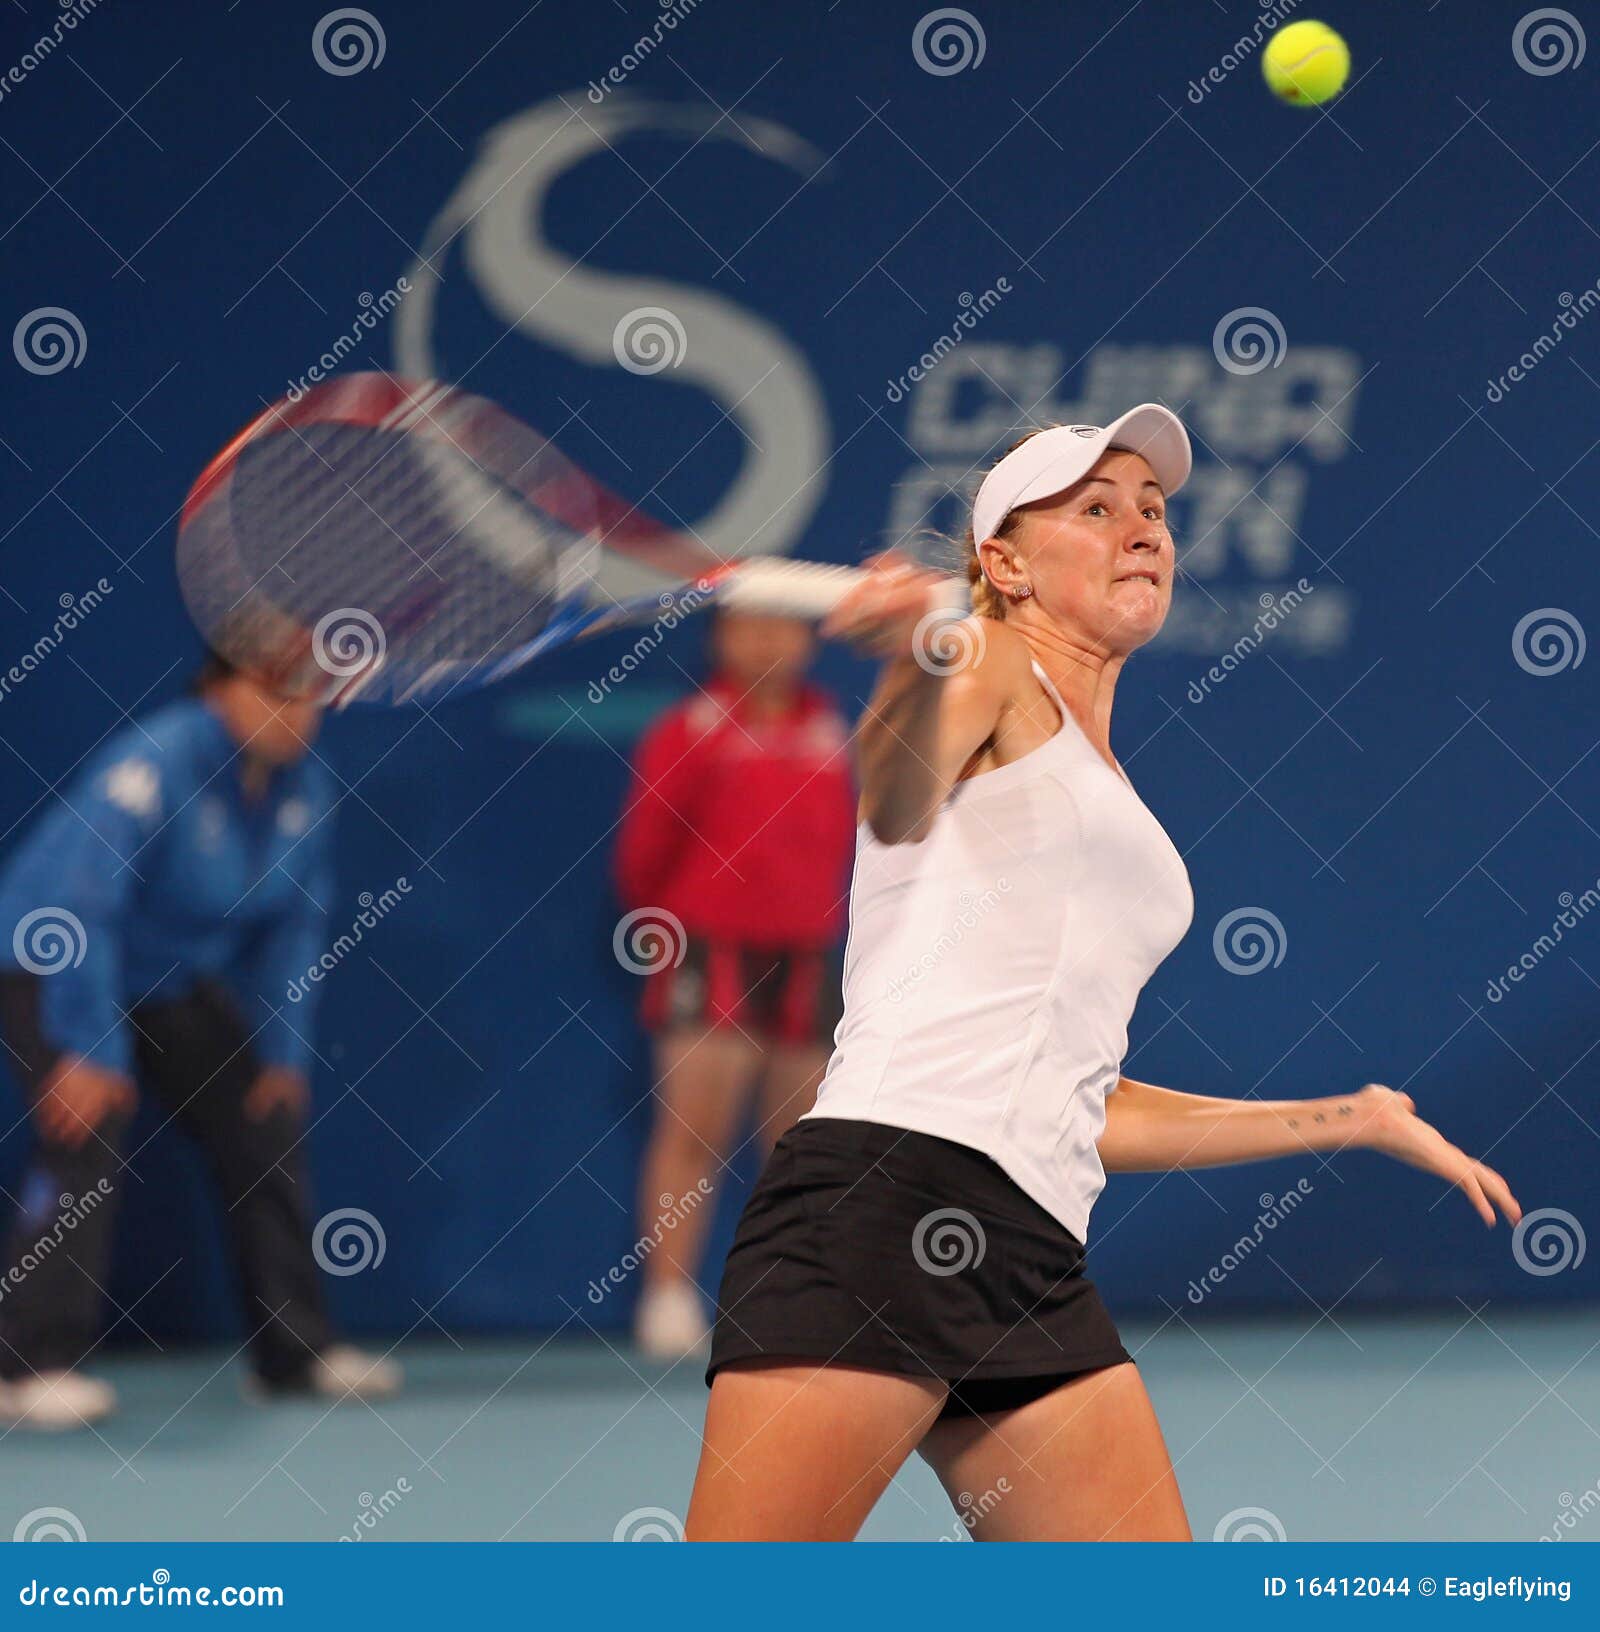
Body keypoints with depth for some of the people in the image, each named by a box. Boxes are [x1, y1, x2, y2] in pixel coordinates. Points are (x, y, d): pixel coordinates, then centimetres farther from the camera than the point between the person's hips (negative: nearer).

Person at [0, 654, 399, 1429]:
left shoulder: (304, 790, -7)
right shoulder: (157, 766, -29)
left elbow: (292, 929, 2)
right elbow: (80, 908, -31)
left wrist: (282, 1053, -3)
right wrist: (91, 1052, -31)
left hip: (172, 982, 8)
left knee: (261, 1132, 5)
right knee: (86, 1140, -23)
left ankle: (295, 1351, 16)